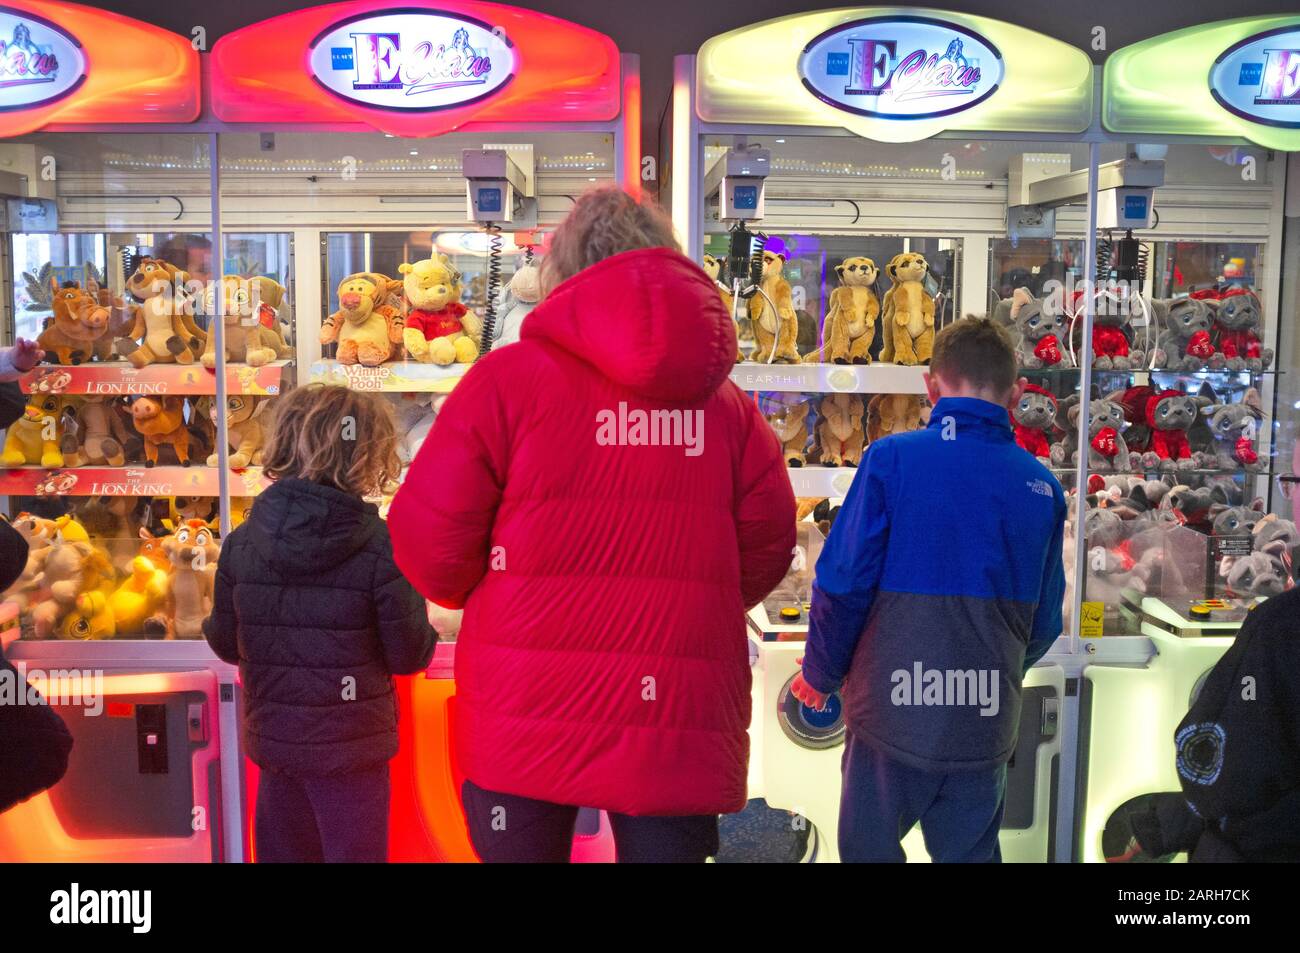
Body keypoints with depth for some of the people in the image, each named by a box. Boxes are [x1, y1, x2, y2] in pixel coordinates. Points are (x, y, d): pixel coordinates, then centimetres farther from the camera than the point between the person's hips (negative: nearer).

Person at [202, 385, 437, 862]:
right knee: (353, 851, 9)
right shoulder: (380, 546, -18)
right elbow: (408, 655, -13)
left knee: (283, 849, 20)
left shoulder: (242, 541, -6)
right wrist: (425, 638, 8)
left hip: (273, 736, 4)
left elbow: (224, 643, 1)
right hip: (351, 742, -4)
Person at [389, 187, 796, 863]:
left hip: (528, 725, -2)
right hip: (682, 731, 2)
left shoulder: (508, 378, -6)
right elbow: (767, 550, 4)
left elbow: (428, 544, -8)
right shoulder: (726, 402, 3)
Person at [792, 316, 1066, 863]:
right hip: (988, 725, 3)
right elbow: (1044, 621, 5)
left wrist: (821, 674, 4)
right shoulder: (1041, 486, -1)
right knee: (969, 854, 19)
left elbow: (842, 585, -13)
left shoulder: (892, 459, -12)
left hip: (891, 713, -3)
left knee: (869, 850, 14)